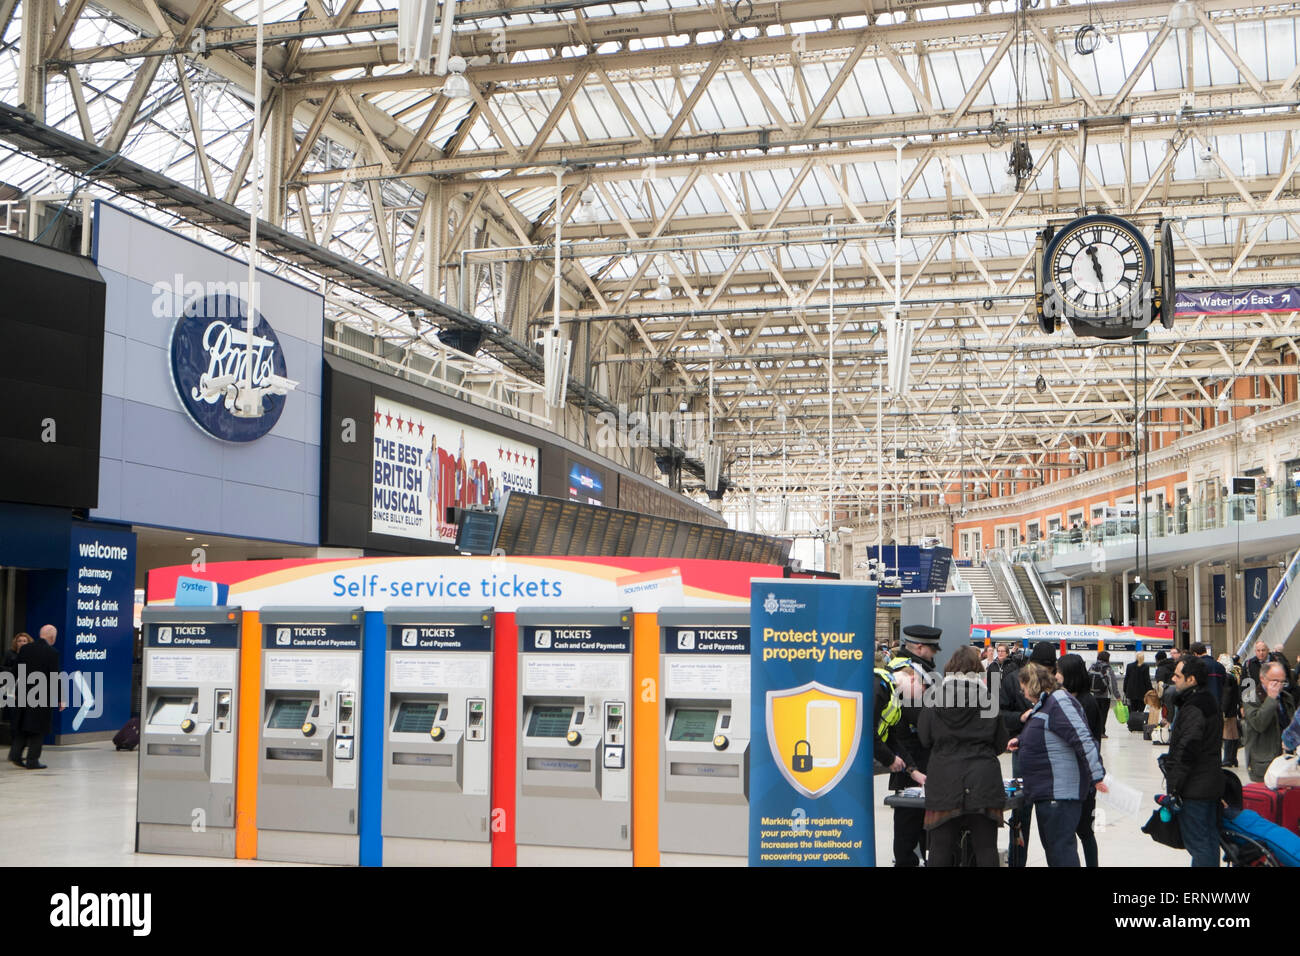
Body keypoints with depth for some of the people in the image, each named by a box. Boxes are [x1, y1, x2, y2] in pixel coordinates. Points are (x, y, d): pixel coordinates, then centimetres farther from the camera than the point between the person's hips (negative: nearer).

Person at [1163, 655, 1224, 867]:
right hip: (1212, 784, 10)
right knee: (1210, 839, 17)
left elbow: (1187, 752, -23)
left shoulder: (1193, 709, -19)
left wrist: (1173, 786, -19)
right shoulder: (1212, 702, 12)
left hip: (1194, 788, -10)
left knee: (1197, 843, -5)